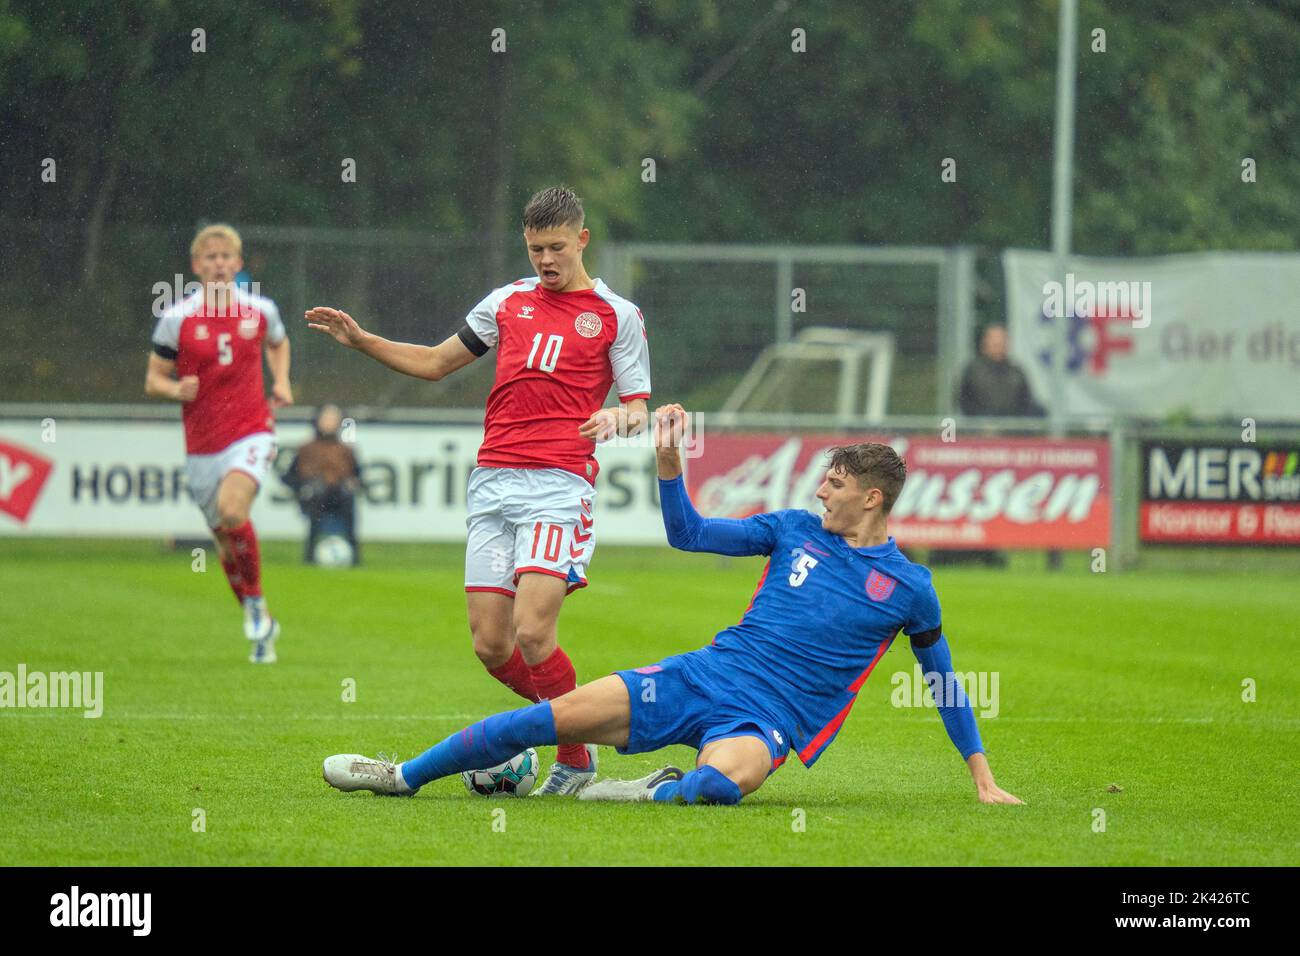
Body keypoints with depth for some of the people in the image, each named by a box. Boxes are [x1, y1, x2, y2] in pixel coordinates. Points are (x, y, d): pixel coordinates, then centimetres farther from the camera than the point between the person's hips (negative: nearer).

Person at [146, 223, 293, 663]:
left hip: (251, 433, -2)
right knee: (225, 538, 8)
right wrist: (176, 390, -19)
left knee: (231, 512, -27)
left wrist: (281, 382, 8)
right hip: (202, 445, 2)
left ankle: (256, 604, -8)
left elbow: (278, 343, 25)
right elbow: (153, 380, 3)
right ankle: (261, 627, 27)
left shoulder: (260, 310, 2)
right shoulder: (176, 318, -3)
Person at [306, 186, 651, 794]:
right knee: (490, 646, -4)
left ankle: (577, 758, 0)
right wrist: (360, 341, 18)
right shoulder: (508, 302, 19)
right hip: (492, 481, 5)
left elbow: (638, 411, 6)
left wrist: (618, 419, -17)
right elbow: (435, 363, 28)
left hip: (559, 485, -5)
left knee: (531, 634, -19)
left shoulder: (617, 316, 7)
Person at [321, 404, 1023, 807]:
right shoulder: (795, 530, 12)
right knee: (562, 712, -10)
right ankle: (404, 777, -3)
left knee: (720, 781, -42)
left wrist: (983, 778, 13)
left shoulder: (907, 587, 2)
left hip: (767, 720, -4)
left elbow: (943, 680, 13)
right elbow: (688, 533, 15)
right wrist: (669, 459, 0)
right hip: (703, 678, 4)